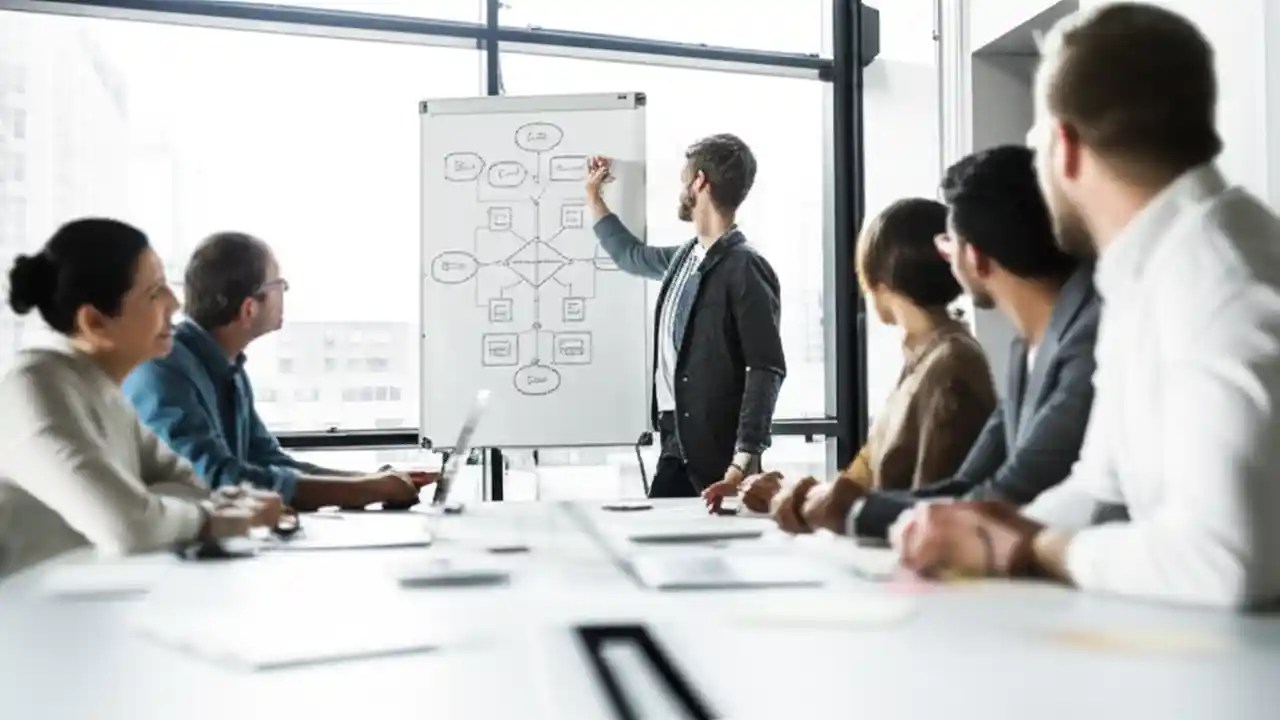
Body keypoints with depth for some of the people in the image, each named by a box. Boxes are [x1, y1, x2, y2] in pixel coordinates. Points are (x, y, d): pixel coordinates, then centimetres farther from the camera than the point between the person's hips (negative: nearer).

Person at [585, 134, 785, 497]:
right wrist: (593, 197, 40)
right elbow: (632, 255, 36)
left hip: (717, 453, -8)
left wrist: (744, 460, -23)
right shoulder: (685, 257, 12)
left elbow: (766, 370, -18)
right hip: (675, 443, 8)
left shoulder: (745, 269, -13)